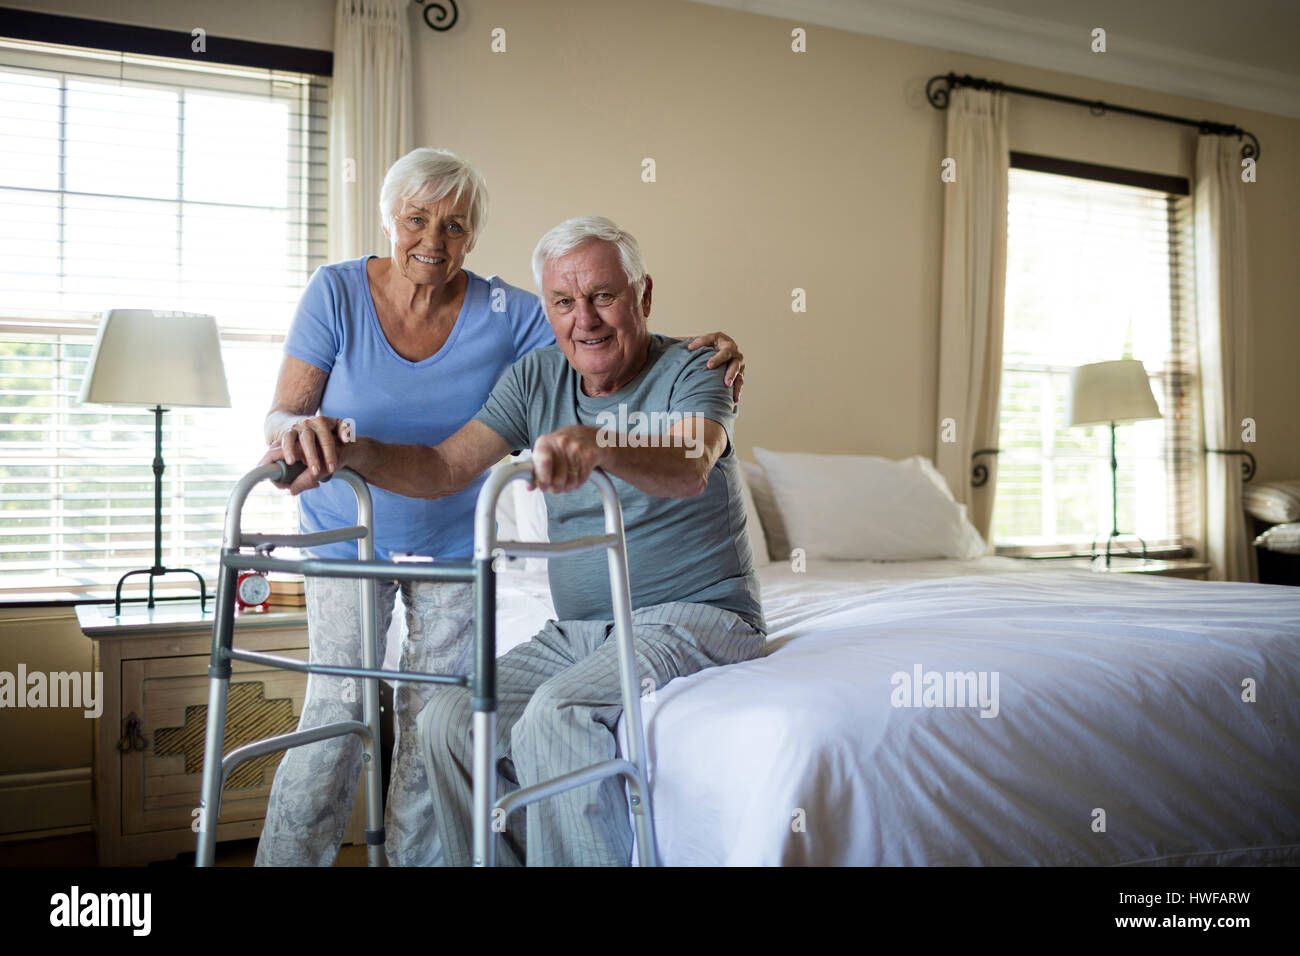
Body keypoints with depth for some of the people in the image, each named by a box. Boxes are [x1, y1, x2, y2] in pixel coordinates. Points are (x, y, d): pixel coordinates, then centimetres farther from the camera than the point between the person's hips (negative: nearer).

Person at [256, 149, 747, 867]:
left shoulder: (504, 312, -12)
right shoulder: (337, 292, -12)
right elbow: (280, 415, -14)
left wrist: (697, 350, -30)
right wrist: (296, 429, -39)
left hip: (454, 540, 1)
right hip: (346, 532, -1)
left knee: (434, 717, 4)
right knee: (336, 706, -6)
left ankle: (414, 856, 22)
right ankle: (286, 858, 11)